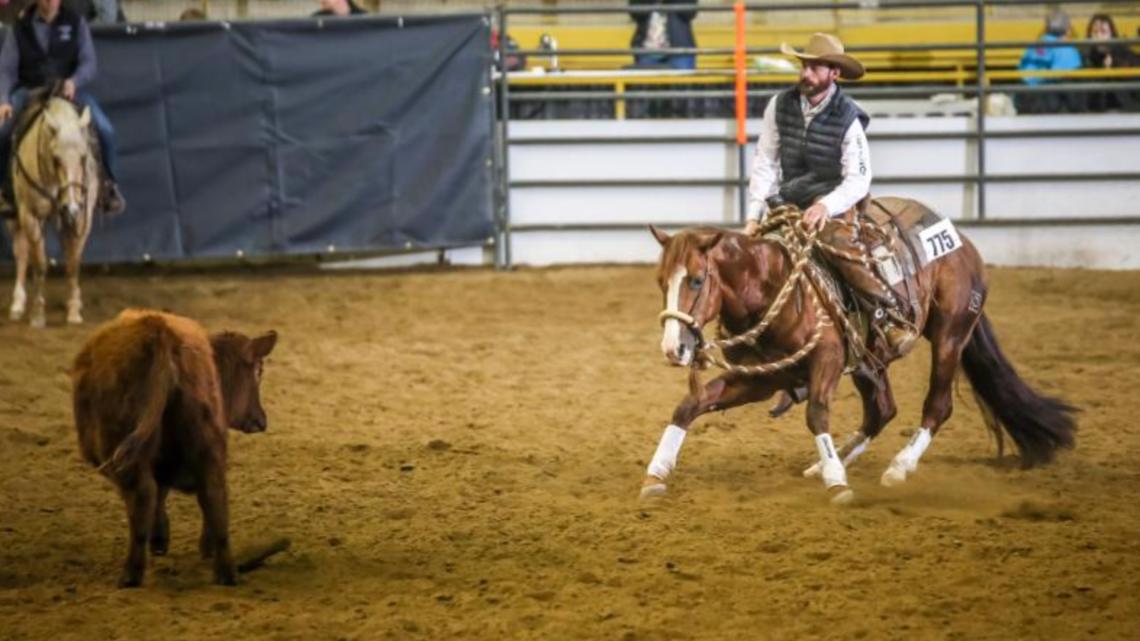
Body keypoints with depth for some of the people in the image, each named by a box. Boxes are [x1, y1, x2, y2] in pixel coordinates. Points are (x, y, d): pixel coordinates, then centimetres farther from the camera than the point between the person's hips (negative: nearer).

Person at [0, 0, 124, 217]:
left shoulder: (76, 22, 1)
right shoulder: (20, 28, 2)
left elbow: (88, 63, -5)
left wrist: (74, 82, -27)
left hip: (69, 90, 0)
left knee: (105, 130, -21)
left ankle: (108, 184, 3)